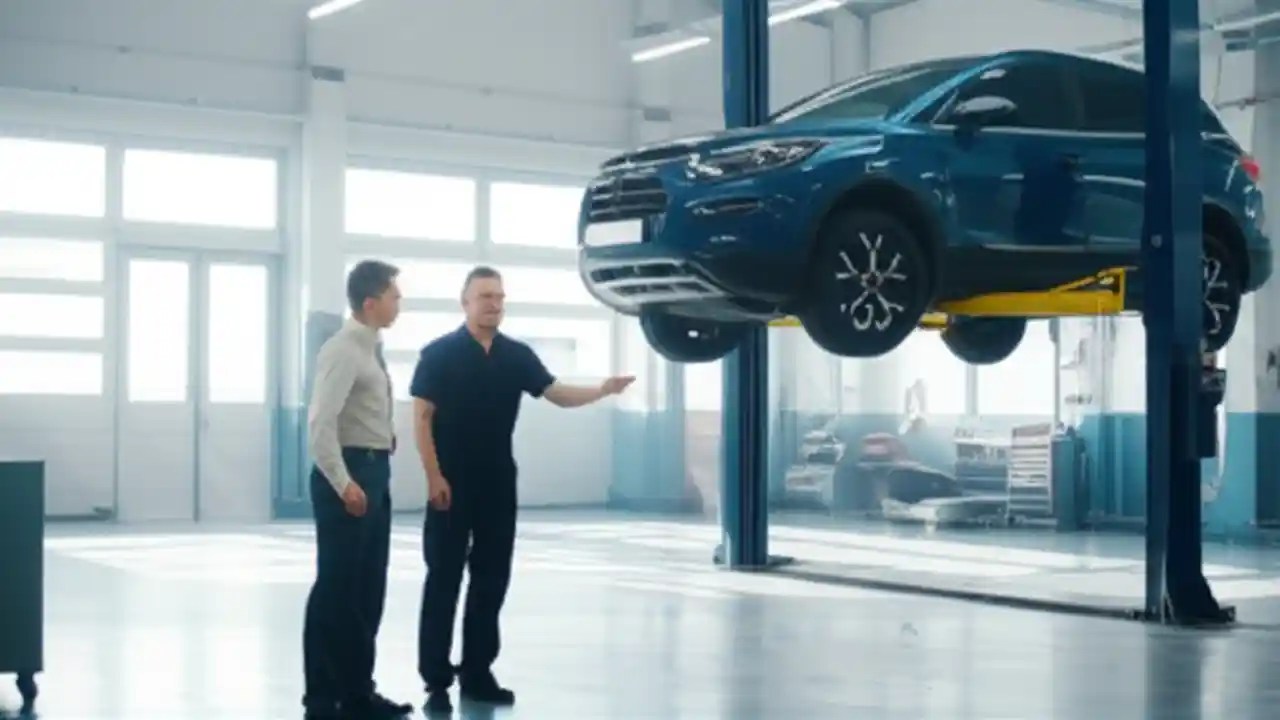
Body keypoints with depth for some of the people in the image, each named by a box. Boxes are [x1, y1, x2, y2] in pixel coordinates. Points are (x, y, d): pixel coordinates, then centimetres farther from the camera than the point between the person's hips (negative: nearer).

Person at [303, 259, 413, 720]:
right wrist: (343, 484, -23)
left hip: (373, 475, 10)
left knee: (367, 589, 13)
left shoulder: (369, 351, 14)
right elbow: (320, 423, -22)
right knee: (335, 589, -3)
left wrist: (371, 478, 15)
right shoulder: (343, 351, -15)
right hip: (348, 477, -10)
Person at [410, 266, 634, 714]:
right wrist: (433, 477, -15)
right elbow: (422, 417, -7)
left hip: (498, 484, 5)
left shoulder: (518, 355, 8)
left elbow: (558, 395, 3)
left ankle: (477, 673, 18)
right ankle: (436, 681, 2)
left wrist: (603, 390, -15)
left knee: (492, 580, 8)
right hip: (452, 484, -5)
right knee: (443, 581, -2)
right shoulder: (439, 353, -5)